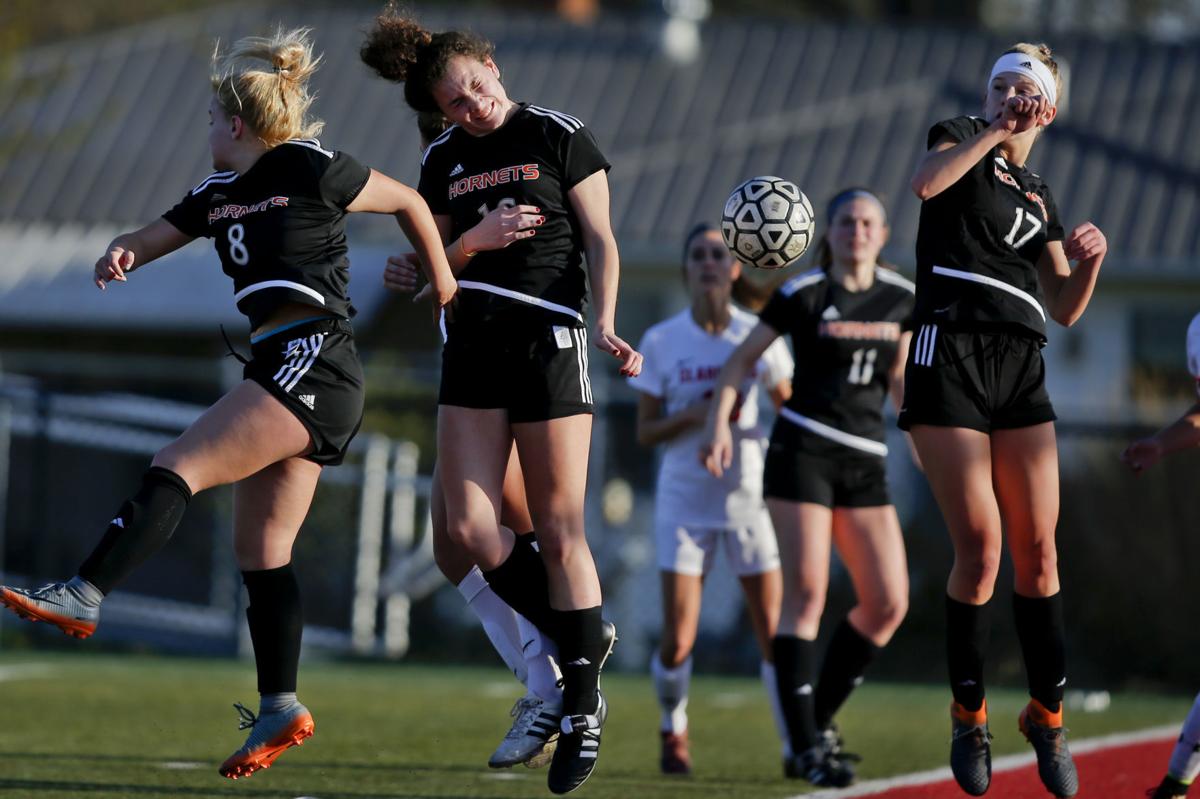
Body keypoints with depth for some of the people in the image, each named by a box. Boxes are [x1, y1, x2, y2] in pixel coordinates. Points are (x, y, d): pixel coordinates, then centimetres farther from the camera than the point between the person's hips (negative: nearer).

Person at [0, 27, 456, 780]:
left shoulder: (312, 169, -5)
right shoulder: (218, 194, 17)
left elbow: (410, 202, 6)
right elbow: (155, 237, 19)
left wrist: (446, 283, 10)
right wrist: (123, 253, -5)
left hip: (312, 364, -9)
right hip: (281, 370, 9)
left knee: (176, 469, -17)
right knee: (261, 550, 6)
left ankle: (84, 596, -24)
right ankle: (281, 708, 7)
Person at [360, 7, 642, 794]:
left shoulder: (560, 137, -1)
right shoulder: (443, 161, 13)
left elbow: (600, 238, -1)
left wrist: (606, 323, -16)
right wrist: (470, 242, -5)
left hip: (549, 338, -5)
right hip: (473, 345, 5)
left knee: (559, 532, -4)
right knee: (469, 526, -7)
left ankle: (584, 709, 3)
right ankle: (579, 643, 14)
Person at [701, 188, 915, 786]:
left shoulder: (901, 298, 8)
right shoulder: (804, 294, -4)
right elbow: (743, 358, 0)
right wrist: (718, 421, -13)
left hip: (865, 462, 5)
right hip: (803, 451, -5)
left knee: (888, 603, -2)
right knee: (807, 593, -11)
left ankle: (817, 720, 14)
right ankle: (806, 747, -8)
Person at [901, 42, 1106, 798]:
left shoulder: (1040, 196, 21)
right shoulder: (963, 137, 8)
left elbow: (1065, 309, 19)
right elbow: (927, 181, -17)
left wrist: (1090, 259, 1)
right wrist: (997, 131, -12)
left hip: (1022, 373, 5)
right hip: (951, 360, -5)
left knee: (1037, 551, -2)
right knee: (980, 549, -10)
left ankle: (1047, 714, 10)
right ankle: (969, 715, 4)